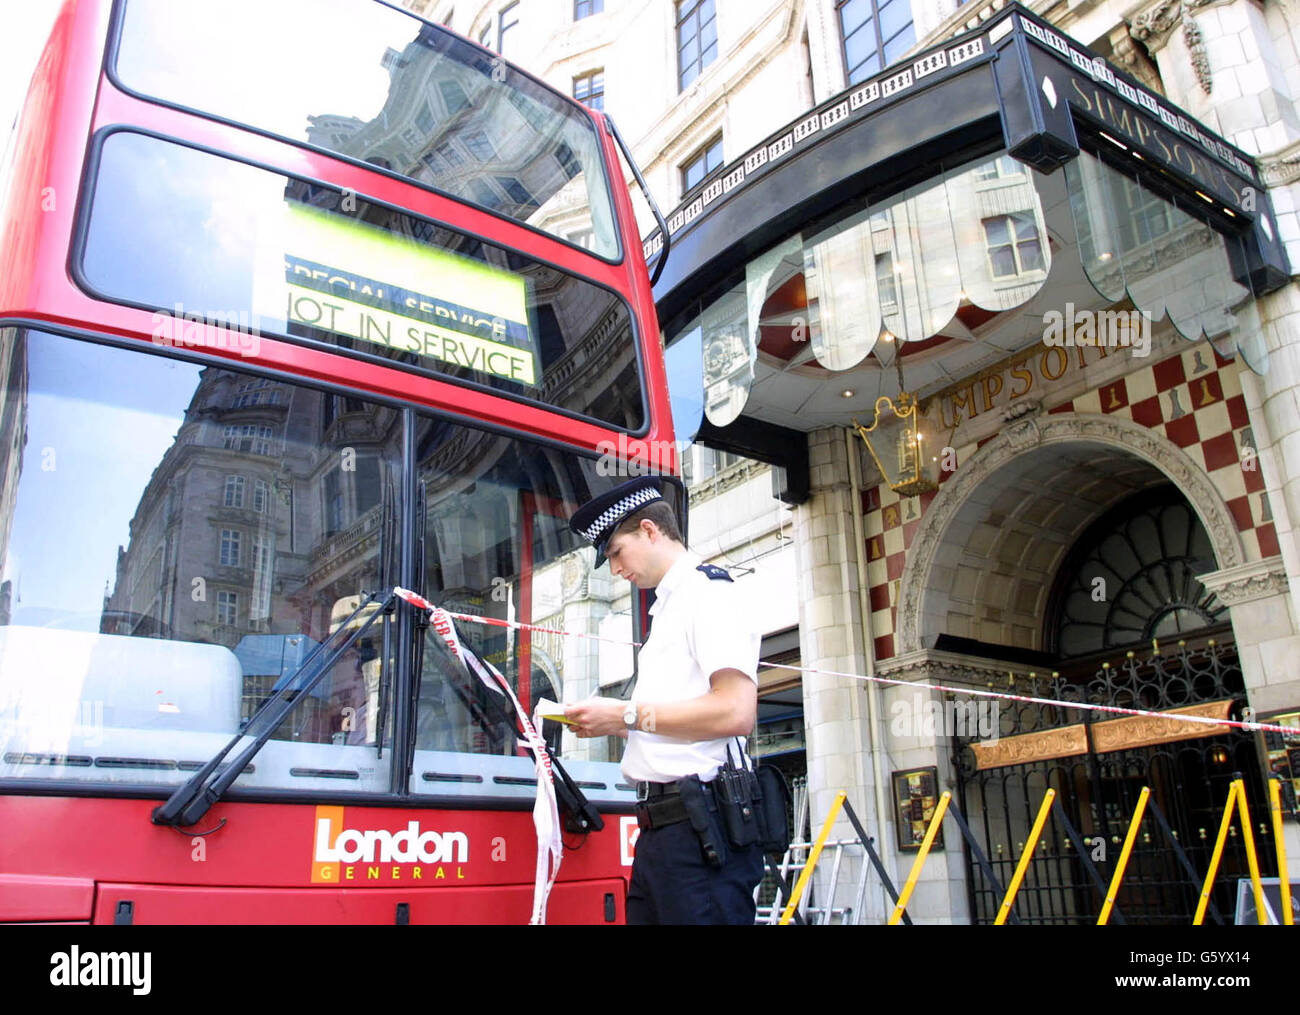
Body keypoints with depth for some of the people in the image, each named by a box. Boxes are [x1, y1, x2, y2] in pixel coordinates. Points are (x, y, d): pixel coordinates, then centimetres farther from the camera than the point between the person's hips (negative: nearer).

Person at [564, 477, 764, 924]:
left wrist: (627, 714, -12)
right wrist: (614, 724, 8)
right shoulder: (667, 607, 21)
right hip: (661, 830, 9)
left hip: (699, 826, -9)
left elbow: (735, 712, -19)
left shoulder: (707, 591, -7)